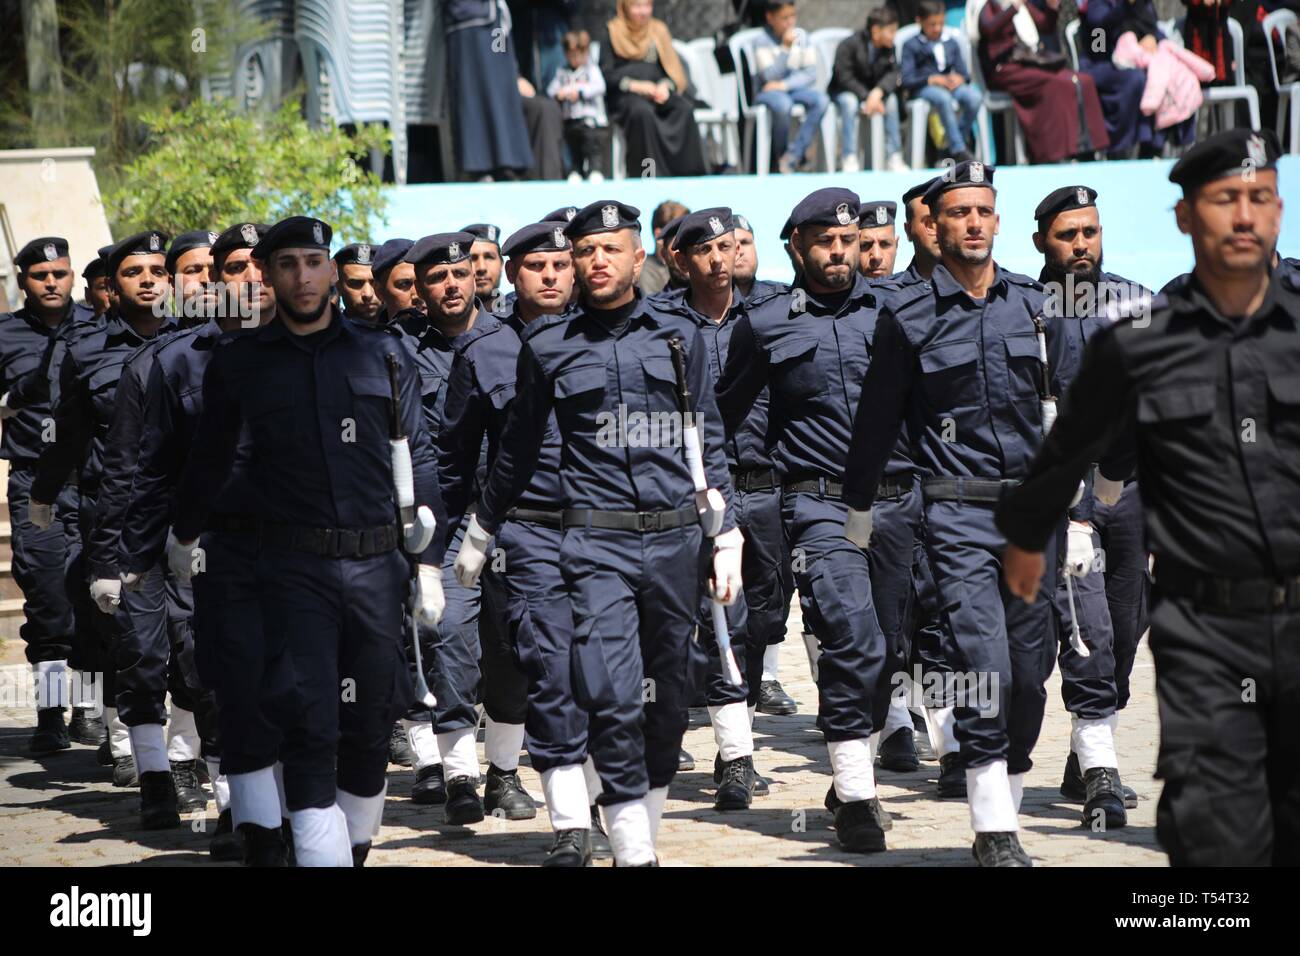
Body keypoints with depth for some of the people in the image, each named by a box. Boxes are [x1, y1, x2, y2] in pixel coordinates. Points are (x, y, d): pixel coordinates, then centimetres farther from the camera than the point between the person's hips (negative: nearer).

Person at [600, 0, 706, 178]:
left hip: (659, 92, 3)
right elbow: (605, 75, -1)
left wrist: (665, 85, -9)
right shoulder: (612, 33, 8)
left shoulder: (659, 30, 17)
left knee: (685, 109, -29)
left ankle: (689, 174, -30)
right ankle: (649, 176, -39)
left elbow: (672, 69, 13)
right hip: (626, 96, -3)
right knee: (642, 111, -38)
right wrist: (634, 85, -16)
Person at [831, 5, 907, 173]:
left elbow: (892, 74, -14)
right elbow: (845, 78, -22)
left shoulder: (888, 48, -3)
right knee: (850, 102, -36)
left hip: (871, 92, 4)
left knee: (891, 99, -24)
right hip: (843, 92, -4)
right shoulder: (848, 45, -19)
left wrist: (878, 92, -34)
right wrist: (866, 97, -31)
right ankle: (849, 158, -34)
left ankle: (893, 158, -22)